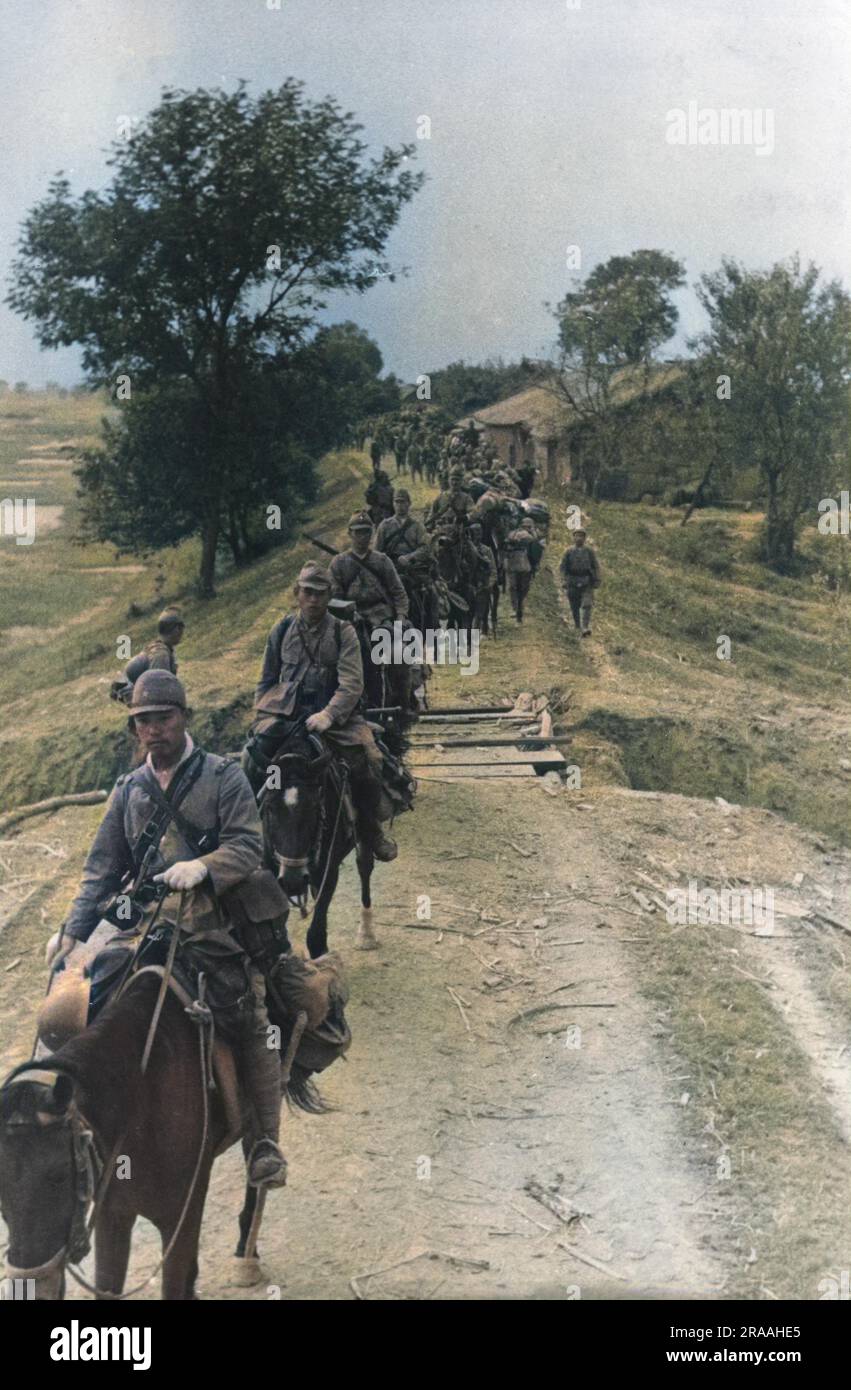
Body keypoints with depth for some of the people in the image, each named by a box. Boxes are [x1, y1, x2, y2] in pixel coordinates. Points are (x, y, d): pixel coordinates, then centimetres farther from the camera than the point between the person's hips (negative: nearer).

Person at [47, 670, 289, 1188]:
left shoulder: (223, 776, 2)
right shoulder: (130, 790, 15)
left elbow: (249, 846, -9)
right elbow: (103, 868, 14)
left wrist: (202, 866, -28)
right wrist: (74, 930, 3)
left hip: (219, 916, -4)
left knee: (251, 1021, -13)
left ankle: (267, 1142, -8)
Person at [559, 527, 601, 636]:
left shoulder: (589, 551, 6)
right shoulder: (569, 551, 6)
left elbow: (596, 566, 10)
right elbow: (562, 567, 7)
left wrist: (597, 581, 4)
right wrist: (564, 579, -5)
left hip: (587, 583, -1)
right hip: (573, 583, 1)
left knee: (586, 605, -15)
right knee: (575, 607, 5)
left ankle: (585, 628, -23)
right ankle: (579, 627, 19)